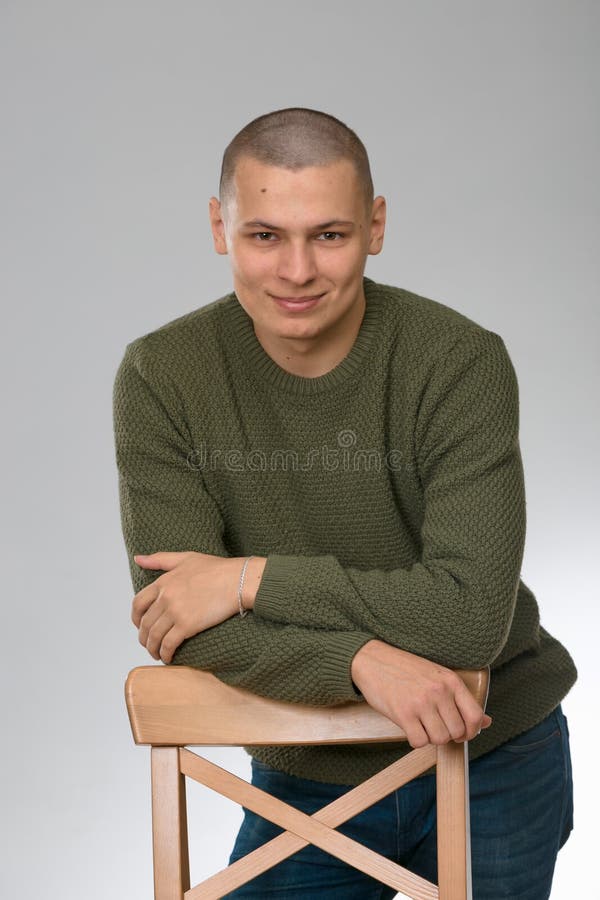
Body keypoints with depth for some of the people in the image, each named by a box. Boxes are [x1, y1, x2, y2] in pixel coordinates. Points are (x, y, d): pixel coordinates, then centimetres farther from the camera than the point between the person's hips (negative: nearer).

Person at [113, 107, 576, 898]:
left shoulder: (463, 362, -20)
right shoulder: (161, 377, -14)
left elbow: (473, 611, -27)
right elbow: (178, 626, -19)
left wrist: (252, 580, -26)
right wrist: (362, 660, -33)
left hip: (490, 765, -1)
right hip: (306, 781, 2)